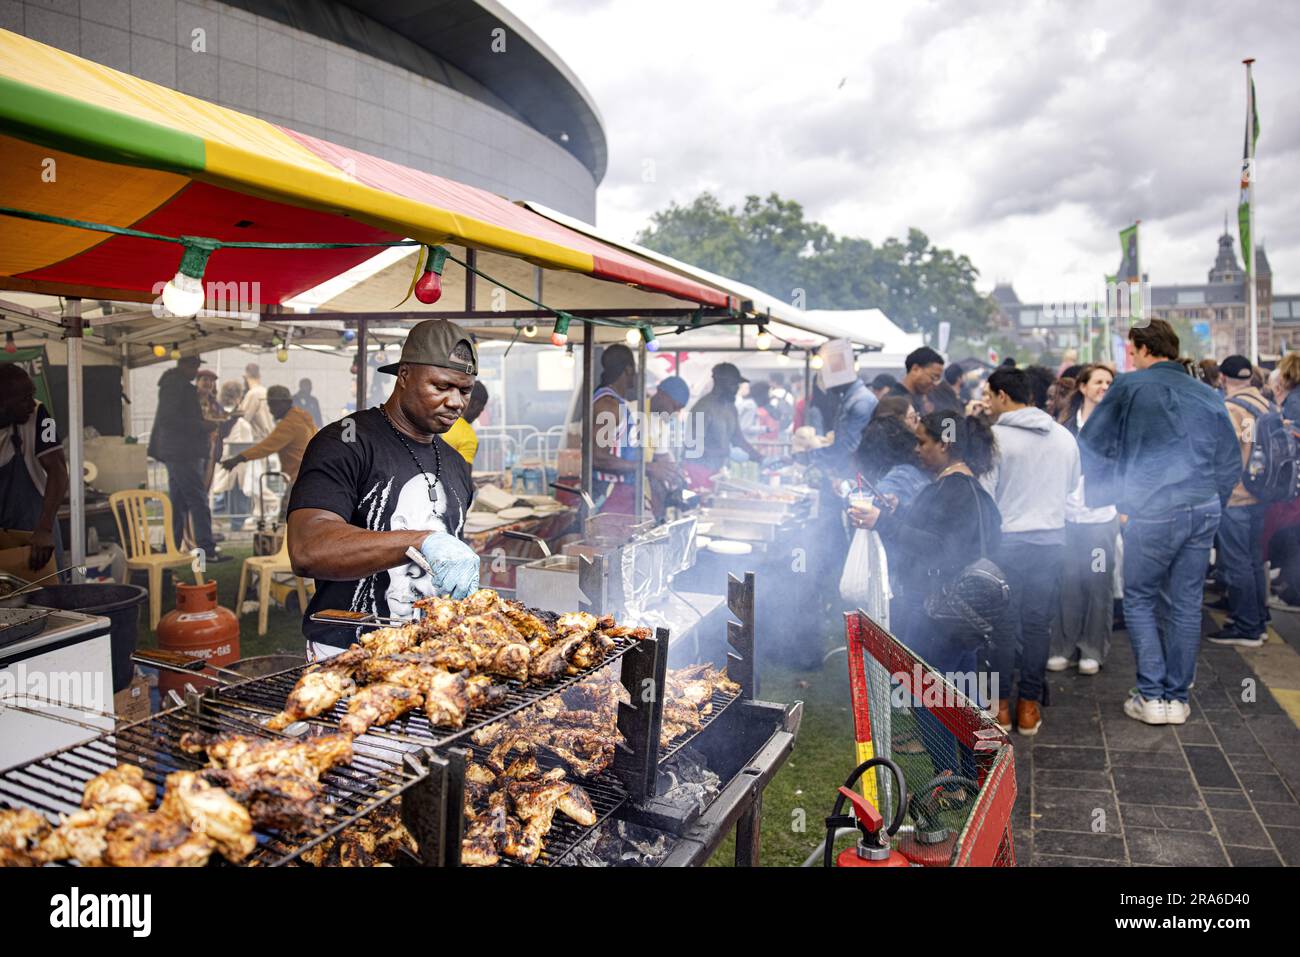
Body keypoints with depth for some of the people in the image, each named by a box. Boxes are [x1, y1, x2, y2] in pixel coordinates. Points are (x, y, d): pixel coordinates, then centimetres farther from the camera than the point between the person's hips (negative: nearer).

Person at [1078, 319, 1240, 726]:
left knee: (1139, 600, 9)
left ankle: (1151, 696, 5)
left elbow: (1090, 446, -1)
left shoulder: (1130, 386, -1)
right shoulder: (1207, 395, 11)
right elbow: (1231, 462, 15)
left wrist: (1100, 497, 9)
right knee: (1186, 604, 10)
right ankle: (1177, 697, 17)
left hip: (1153, 512, -4)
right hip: (1204, 511, 4)